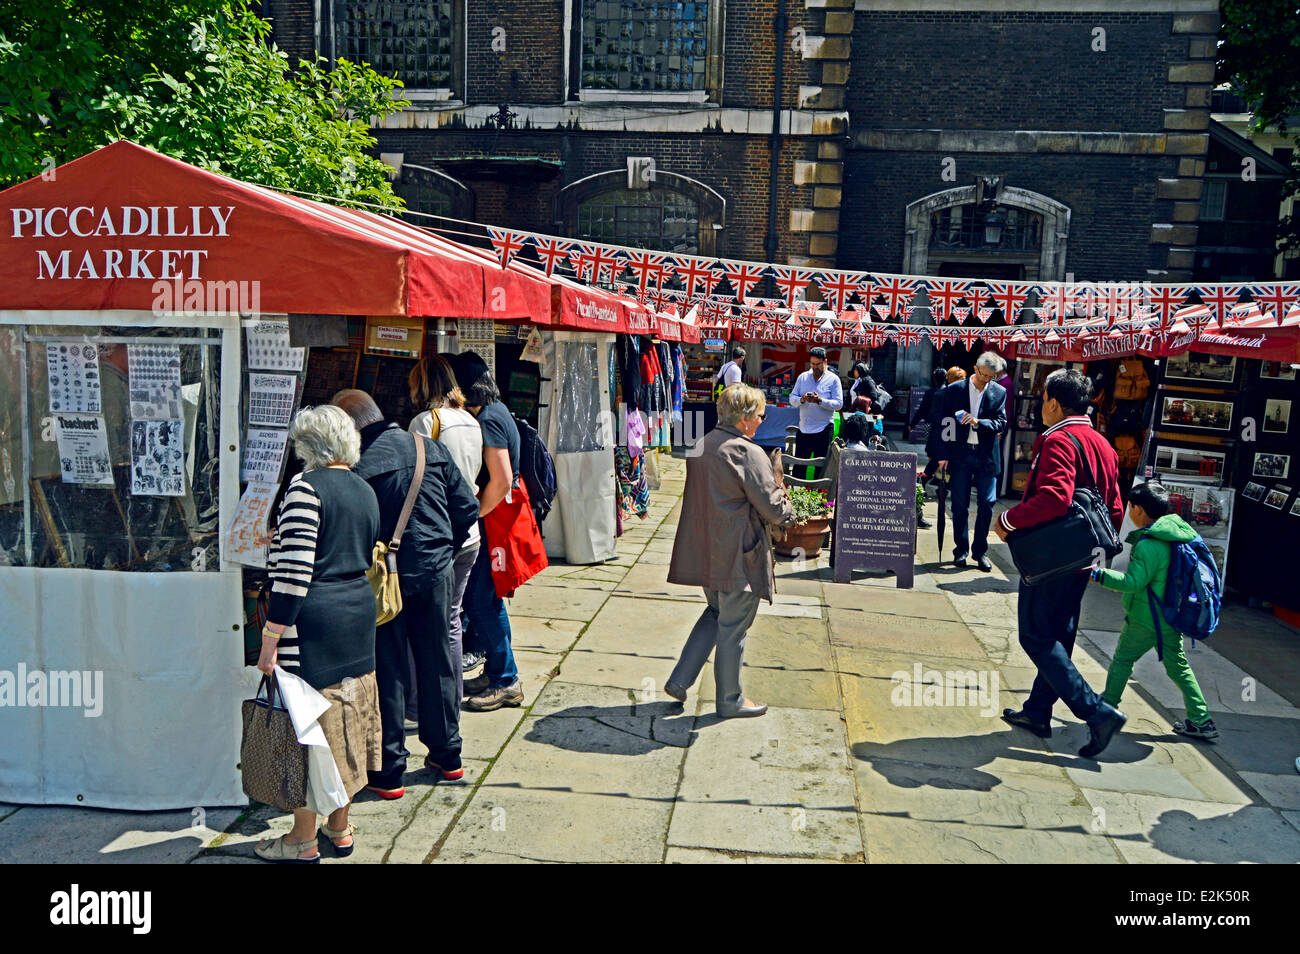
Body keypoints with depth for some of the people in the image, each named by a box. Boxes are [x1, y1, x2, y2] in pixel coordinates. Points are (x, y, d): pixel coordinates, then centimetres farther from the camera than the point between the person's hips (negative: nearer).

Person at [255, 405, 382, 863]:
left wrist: (270, 643, -15)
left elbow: (294, 572, -18)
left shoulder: (306, 487, -13)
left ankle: (303, 839, 16)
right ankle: (339, 827, 29)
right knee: (347, 719, 16)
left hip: (313, 620, -8)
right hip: (359, 615, 8)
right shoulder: (365, 490, 11)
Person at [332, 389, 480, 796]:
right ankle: (446, 754, 29)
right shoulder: (430, 449, 2)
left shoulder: (355, 464, -14)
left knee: (388, 671, 7)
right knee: (437, 662, 16)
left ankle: (388, 771, 16)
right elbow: (467, 507, 5)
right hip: (436, 571, 4)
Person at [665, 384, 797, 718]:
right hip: (737, 557, -8)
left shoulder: (701, 446, 6)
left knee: (717, 613, 24)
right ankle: (729, 700, 23)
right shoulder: (748, 453, -19)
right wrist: (789, 511, 6)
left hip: (705, 550, 8)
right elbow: (772, 509, -18)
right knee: (733, 628, 7)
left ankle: (679, 680, 21)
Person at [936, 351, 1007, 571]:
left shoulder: (999, 393, 3)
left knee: (986, 504, 1)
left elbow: (1001, 423, 0)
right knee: (960, 505, 5)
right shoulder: (954, 390, 0)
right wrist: (943, 455, -4)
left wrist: (978, 422, -19)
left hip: (987, 455, 1)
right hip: (960, 454, -1)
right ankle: (961, 549, 17)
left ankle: (980, 550, 14)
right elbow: (944, 423, 1)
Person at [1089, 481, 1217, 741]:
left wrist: (1099, 574, -22)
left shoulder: (1148, 545, -23)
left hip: (1146, 619, -8)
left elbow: (1134, 582, -25)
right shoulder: (1180, 531, 3)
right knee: (1178, 666, 16)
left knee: (1122, 659, 9)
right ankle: (1201, 721, 19)